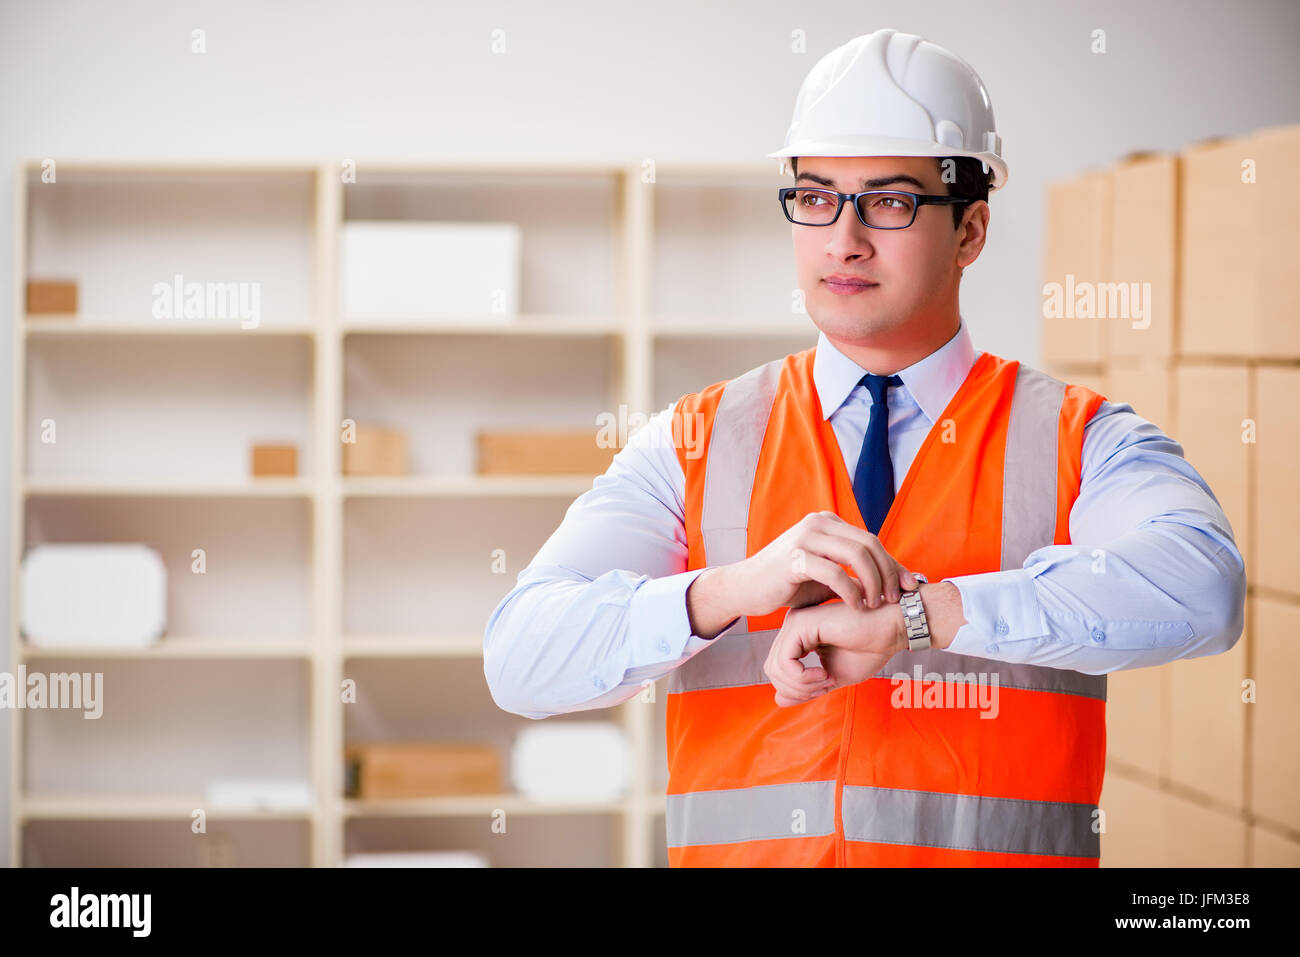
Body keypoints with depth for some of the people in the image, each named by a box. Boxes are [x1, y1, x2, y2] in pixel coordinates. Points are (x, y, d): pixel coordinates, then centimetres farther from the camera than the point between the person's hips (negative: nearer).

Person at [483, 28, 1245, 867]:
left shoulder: (1082, 444, 6)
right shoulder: (695, 448, 10)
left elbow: (1200, 584, -15)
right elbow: (522, 657, -1)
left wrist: (912, 615, -21)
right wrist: (735, 588, -17)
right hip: (741, 851, 1)